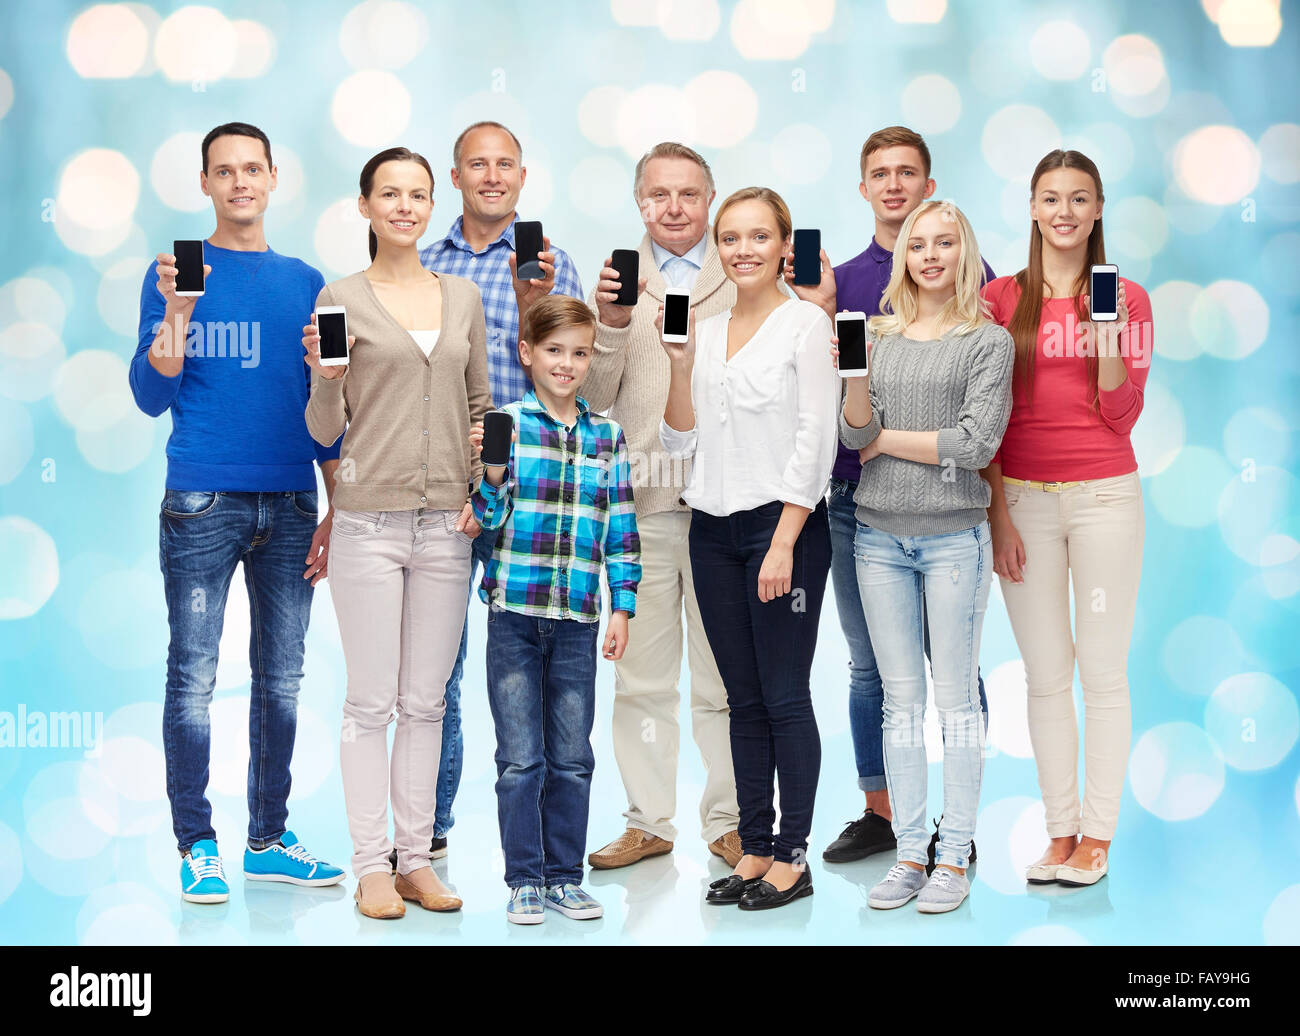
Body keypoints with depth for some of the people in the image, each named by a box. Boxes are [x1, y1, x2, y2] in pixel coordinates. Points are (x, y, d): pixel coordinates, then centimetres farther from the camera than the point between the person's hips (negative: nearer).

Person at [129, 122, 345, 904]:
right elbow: (152, 398, -3)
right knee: (194, 678, -2)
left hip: (290, 505, 3)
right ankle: (197, 845, 7)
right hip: (202, 505, -3)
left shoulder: (305, 282, 12)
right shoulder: (175, 272, 3)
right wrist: (177, 311, -18)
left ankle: (269, 839, 18)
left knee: (281, 679, 7)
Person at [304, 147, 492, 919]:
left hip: (447, 522, 3)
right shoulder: (342, 298, 1)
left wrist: (485, 486, 2)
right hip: (370, 518, -3)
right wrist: (324, 377, -17)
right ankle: (372, 865, 9)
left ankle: (418, 858, 16)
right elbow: (325, 430, 1)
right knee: (372, 701, 0)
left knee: (426, 701, 8)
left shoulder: (465, 297, 11)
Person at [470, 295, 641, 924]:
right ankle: (524, 879, 13)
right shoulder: (507, 423, -1)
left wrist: (622, 607, 5)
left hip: (578, 618, 2)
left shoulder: (606, 435, 8)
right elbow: (491, 519, -2)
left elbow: (621, 529, 10)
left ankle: (565, 876, 20)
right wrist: (493, 473, -20)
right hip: (515, 612, -2)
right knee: (521, 759, 2)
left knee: (572, 758, 8)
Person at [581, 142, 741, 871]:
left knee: (725, 677, 3)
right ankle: (650, 821, 17)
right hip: (639, 503, 1)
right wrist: (610, 324, -11)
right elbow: (594, 396, 4)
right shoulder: (617, 280, 11)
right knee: (642, 678, 7)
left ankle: (728, 820, 14)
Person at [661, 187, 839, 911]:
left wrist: (783, 544, -15)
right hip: (713, 528, 6)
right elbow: (680, 440, 13)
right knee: (744, 699, 9)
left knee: (784, 697, -3)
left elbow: (815, 438, -10)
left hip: (785, 523, -6)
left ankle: (793, 857, 5)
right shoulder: (706, 333, 14)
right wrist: (679, 361, 1)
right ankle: (755, 848, 16)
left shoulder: (807, 323, -4)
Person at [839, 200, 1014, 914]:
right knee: (901, 700, 7)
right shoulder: (878, 335, 11)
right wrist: (855, 374, -15)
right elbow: (855, 434, 2)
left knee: (956, 697, 1)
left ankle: (955, 856, 8)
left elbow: (975, 443, -9)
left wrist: (885, 439, -4)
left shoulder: (988, 341, 1)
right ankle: (910, 852, 13)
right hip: (880, 533, 3)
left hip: (953, 534, -3)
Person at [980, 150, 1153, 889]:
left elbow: (1122, 417, -1)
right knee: (1046, 675, 6)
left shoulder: (1126, 298, 4)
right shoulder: (1000, 299, 5)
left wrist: (1108, 341, -15)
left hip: (1104, 495, -1)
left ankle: (1098, 833, 9)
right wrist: (997, 513, -1)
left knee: (1104, 671, 0)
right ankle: (1061, 828, 15)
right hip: (1022, 497, 1)